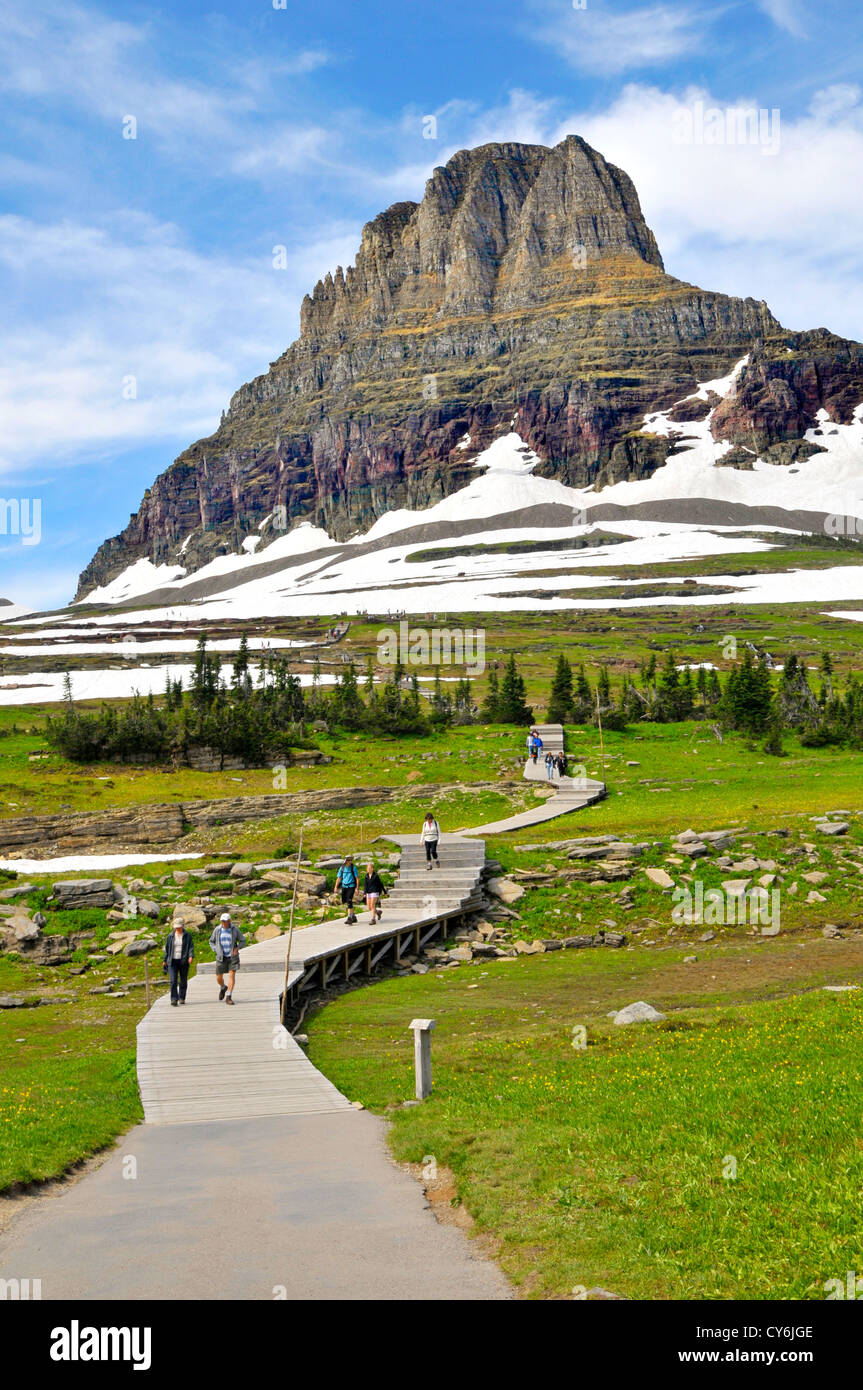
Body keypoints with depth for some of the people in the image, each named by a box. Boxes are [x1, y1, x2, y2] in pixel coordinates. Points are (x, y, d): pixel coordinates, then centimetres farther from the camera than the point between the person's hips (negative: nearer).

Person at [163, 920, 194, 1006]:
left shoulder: (188, 935, 2)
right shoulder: (170, 936, 7)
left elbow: (191, 946, -6)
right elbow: (167, 948, 12)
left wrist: (191, 956, -23)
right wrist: (165, 960, 12)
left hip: (183, 961, 0)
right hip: (173, 961, 0)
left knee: (183, 980, 6)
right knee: (173, 980, -12)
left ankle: (182, 998, 21)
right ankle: (174, 999, -14)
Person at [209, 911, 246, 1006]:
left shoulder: (235, 930, -7)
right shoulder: (217, 930, -4)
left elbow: (243, 941, 3)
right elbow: (211, 941, 11)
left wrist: (237, 948, -15)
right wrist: (215, 950, -5)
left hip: (232, 956, -1)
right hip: (221, 957, 1)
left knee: (232, 975, -14)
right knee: (219, 978, 3)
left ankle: (228, 997, -11)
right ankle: (223, 988, 38)